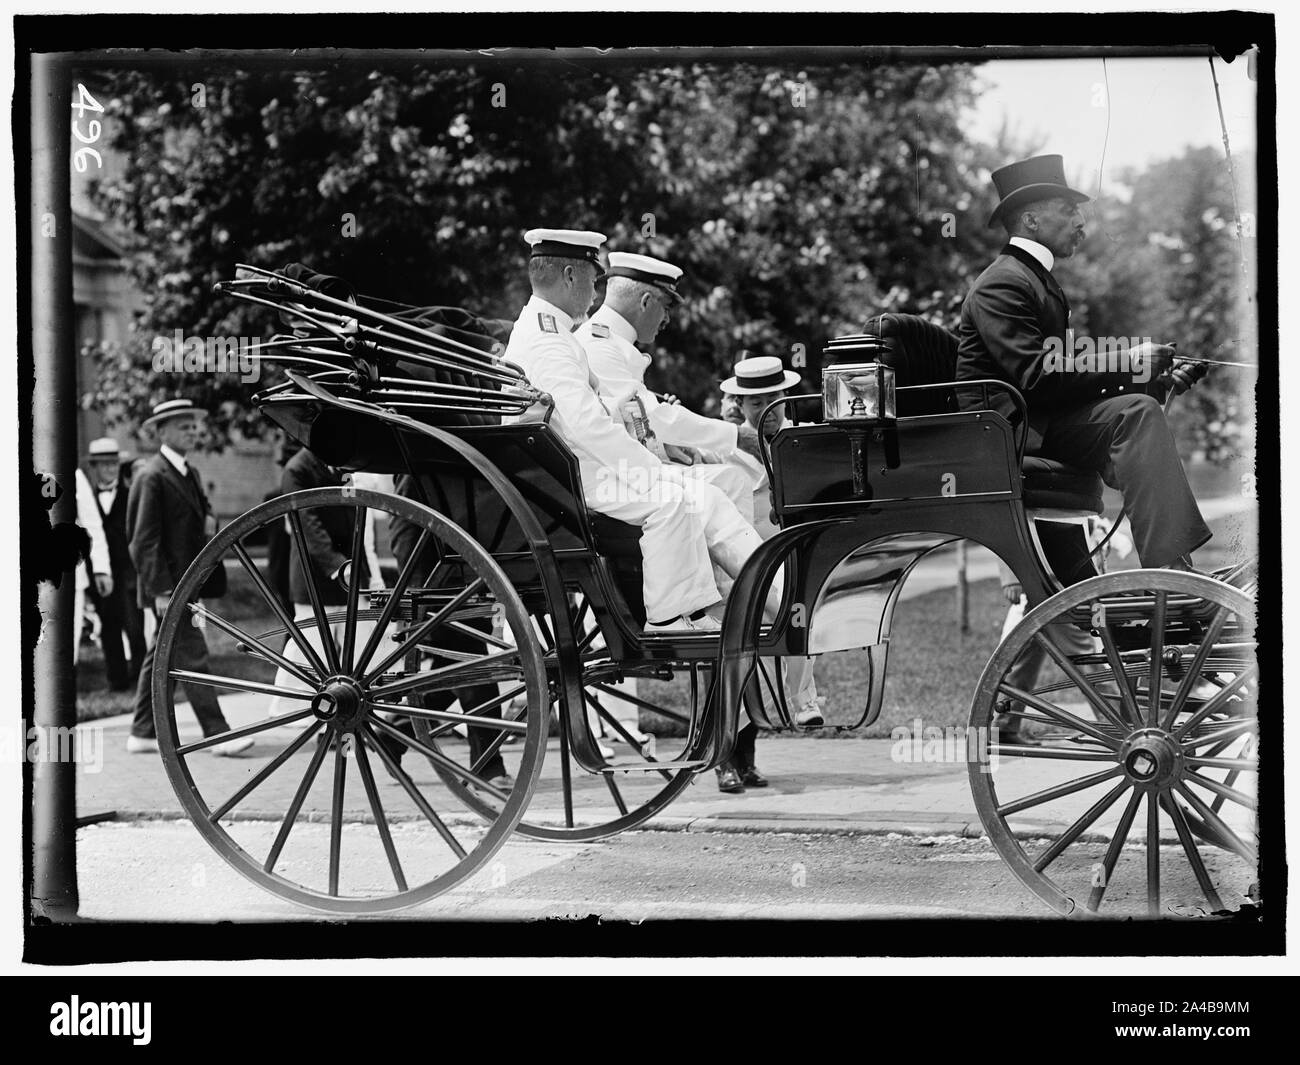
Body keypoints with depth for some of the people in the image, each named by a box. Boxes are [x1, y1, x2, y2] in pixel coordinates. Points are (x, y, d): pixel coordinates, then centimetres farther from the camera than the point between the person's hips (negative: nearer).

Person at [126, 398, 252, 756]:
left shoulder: (189, 473, 15)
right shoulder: (151, 477, -13)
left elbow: (199, 517, 27)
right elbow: (144, 538, -16)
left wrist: (209, 522, 2)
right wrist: (161, 590, -21)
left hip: (186, 580, 9)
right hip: (166, 583, -9)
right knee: (192, 656, -11)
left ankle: (143, 733, 20)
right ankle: (218, 734, -12)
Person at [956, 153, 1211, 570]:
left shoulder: (1037, 278, 24)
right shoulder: (1002, 284, -10)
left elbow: (1063, 369, 15)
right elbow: (1037, 377, -22)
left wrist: (1158, 379, 3)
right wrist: (1128, 366, -17)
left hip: (1036, 423, 10)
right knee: (1136, 413, -24)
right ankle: (1169, 570, -34)